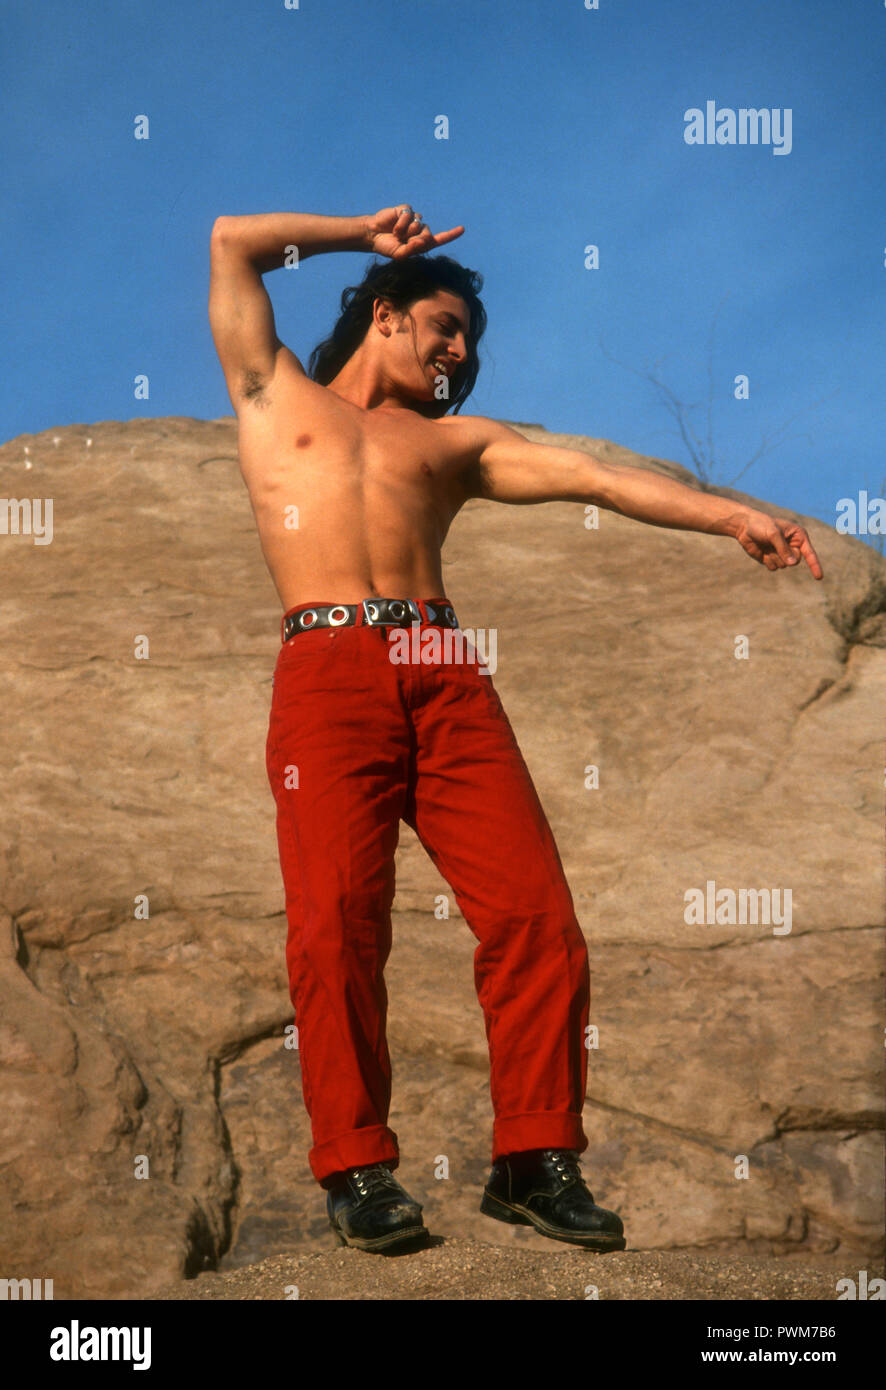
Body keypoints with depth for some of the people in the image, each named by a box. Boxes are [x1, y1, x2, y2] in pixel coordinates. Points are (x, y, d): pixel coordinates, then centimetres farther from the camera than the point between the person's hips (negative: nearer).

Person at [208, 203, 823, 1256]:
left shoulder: (451, 441, 30)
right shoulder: (276, 396, 26)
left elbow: (594, 477, 16)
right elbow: (232, 241, 25)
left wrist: (729, 514, 3)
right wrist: (370, 236, 34)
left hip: (446, 677, 3)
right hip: (328, 668, -2)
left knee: (533, 910, -12)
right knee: (337, 919, -17)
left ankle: (534, 1157, -4)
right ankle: (355, 1167, -9)